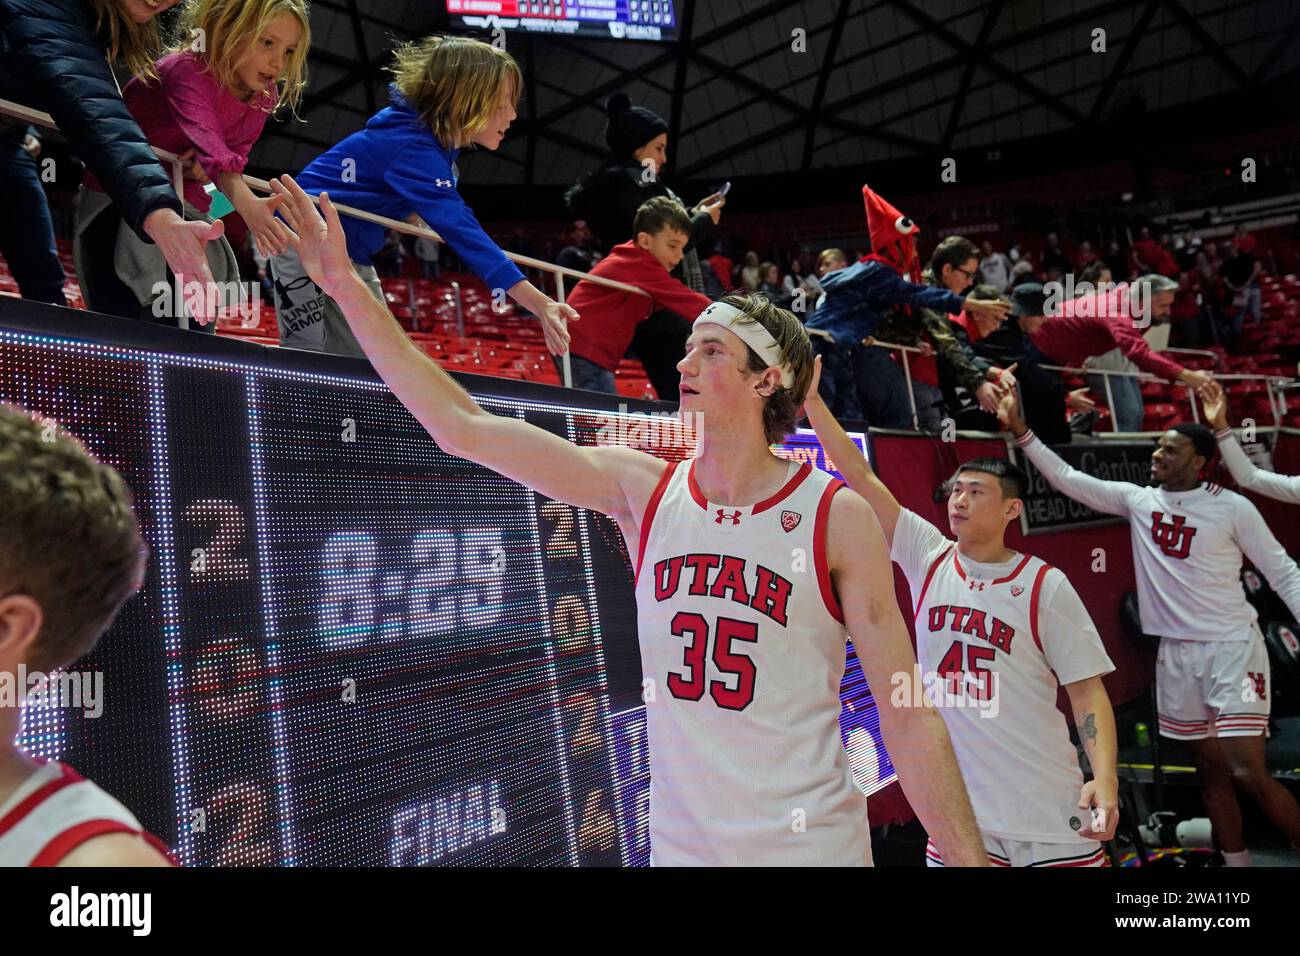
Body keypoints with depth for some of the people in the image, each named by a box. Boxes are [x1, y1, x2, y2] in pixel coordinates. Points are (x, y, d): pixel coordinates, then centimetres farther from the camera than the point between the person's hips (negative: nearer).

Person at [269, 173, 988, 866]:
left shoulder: (838, 516, -10)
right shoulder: (642, 489, -2)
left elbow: (907, 715, -8)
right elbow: (464, 427, -5)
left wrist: (968, 856, -12)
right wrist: (347, 287, -6)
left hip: (810, 846, -3)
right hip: (677, 844, 3)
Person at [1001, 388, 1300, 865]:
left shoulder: (1233, 508, -6)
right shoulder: (1137, 500, 3)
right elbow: (1066, 478, -1)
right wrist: (1021, 430, -9)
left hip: (1233, 646, -4)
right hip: (1176, 652, 4)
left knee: (1248, 772, -10)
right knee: (1210, 768, 12)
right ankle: (1236, 860, 24)